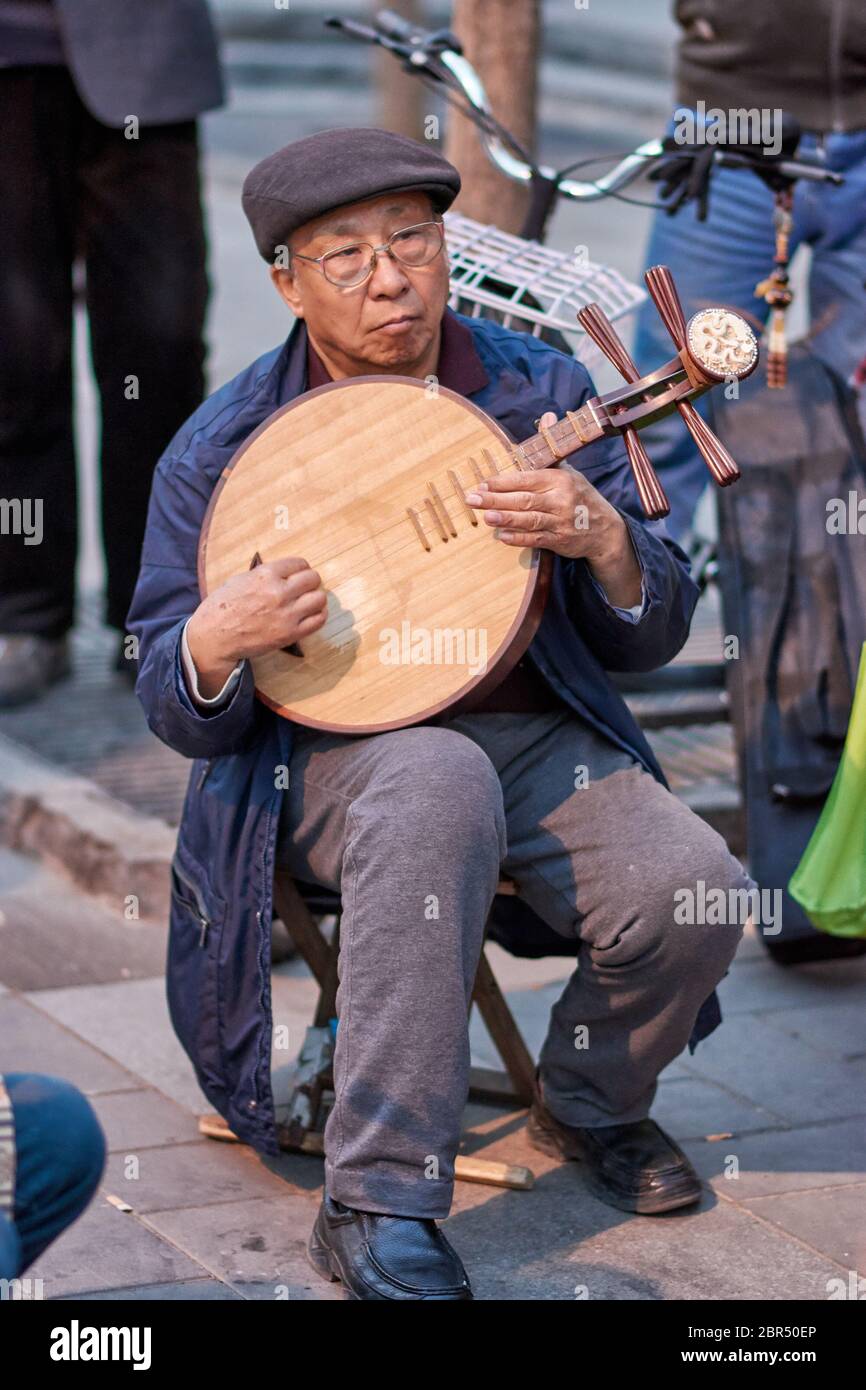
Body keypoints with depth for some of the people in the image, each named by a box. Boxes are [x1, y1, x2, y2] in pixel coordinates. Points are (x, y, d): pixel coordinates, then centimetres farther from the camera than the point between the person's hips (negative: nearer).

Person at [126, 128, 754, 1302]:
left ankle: (590, 1100, 12)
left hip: (541, 740, 3)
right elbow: (180, 716, -2)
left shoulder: (542, 393, 1)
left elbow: (652, 641, 2)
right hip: (329, 755, -3)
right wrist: (213, 643, -26)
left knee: (697, 894, -25)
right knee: (439, 780, -38)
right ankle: (379, 1208, -32)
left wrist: (604, 542, -21)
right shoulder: (220, 449, -4)